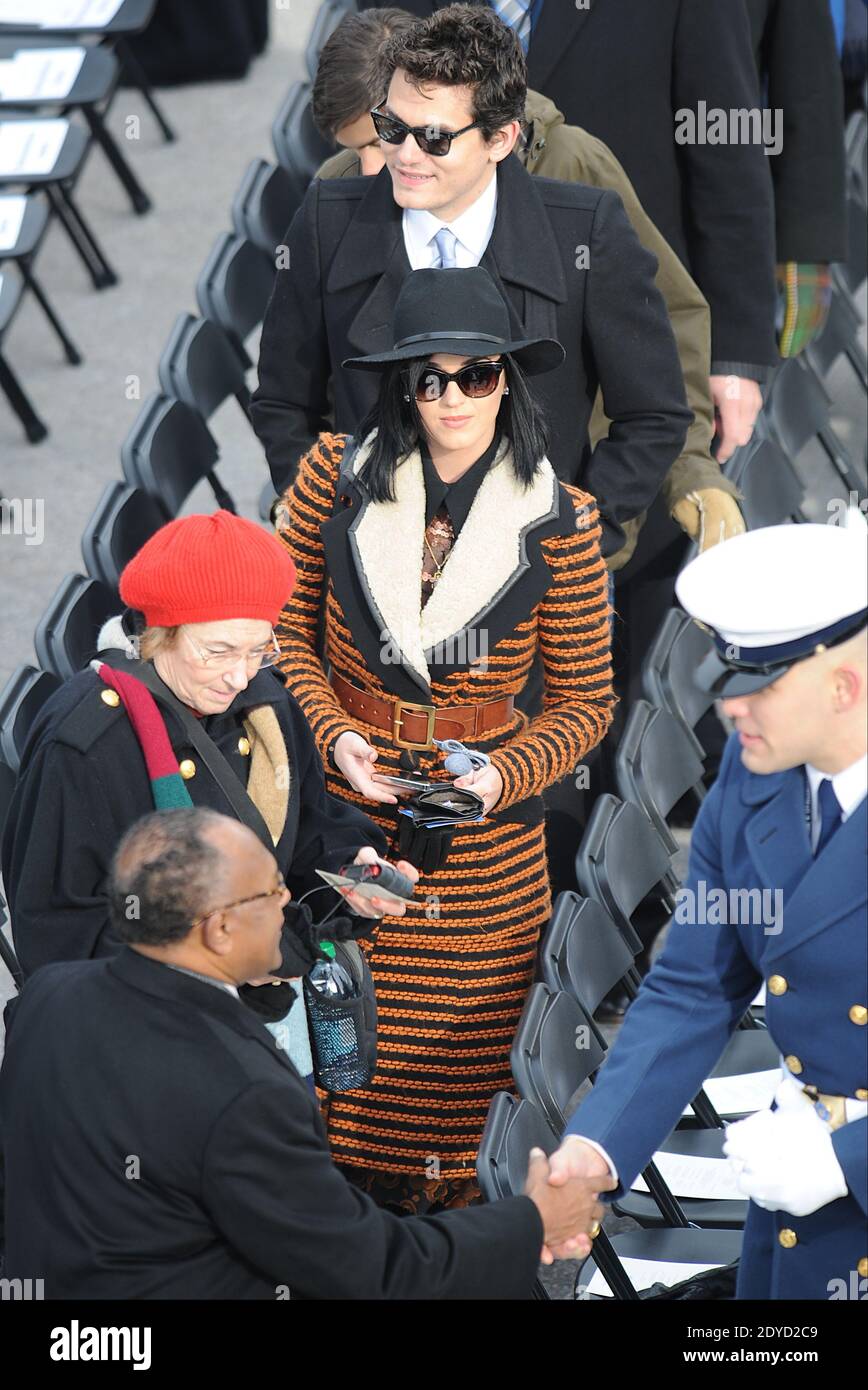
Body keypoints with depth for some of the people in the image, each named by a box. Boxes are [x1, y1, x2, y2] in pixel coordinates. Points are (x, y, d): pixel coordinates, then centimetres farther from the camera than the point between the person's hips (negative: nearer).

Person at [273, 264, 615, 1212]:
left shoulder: (560, 522, -6)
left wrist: (504, 773, -15)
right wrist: (332, 734, -10)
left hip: (485, 822, -1)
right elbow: (284, 627, 5)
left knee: (465, 1037, 4)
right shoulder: (339, 476, -4)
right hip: (348, 802, 1)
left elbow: (584, 702, 1)